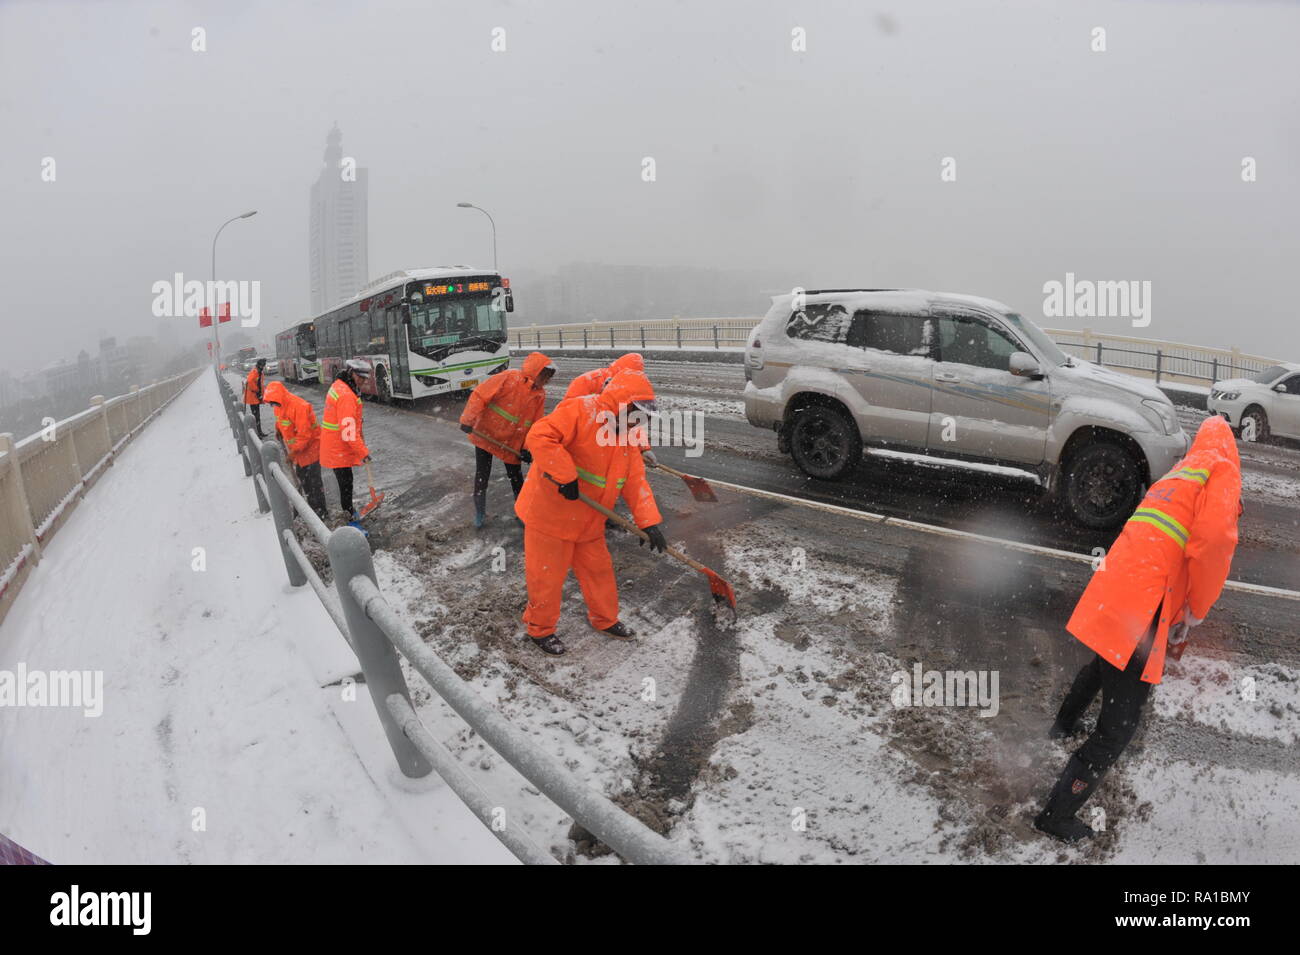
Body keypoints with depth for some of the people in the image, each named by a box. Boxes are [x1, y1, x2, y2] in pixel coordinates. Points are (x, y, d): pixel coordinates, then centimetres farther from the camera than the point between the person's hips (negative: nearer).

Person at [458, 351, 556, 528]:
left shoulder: (540, 395, -5)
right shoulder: (509, 378, -22)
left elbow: (534, 424, 0)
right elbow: (480, 396, -22)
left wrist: (526, 447, -7)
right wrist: (468, 421, -25)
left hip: (512, 442, 4)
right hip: (486, 434, -4)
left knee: (515, 475, 9)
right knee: (482, 474, 7)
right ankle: (479, 512, 23)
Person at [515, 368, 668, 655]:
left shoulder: (624, 433, 8)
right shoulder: (580, 410, -20)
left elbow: (635, 480, 5)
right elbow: (539, 436, -31)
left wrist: (649, 521, -6)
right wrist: (565, 477, -31)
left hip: (589, 522, 8)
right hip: (550, 513, -8)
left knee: (599, 570, 19)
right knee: (547, 576, 6)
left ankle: (605, 619, 40)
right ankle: (540, 629, 27)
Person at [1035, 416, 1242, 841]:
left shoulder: (1174, 476, 23)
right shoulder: (1222, 468, -2)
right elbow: (1214, 540, -19)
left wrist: (1175, 624, 26)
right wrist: (1194, 613, -6)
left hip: (1109, 594, 9)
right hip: (1140, 610, -9)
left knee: (1101, 666, 37)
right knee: (1120, 723, -1)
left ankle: (1062, 727, 61)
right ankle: (1057, 815, 3)